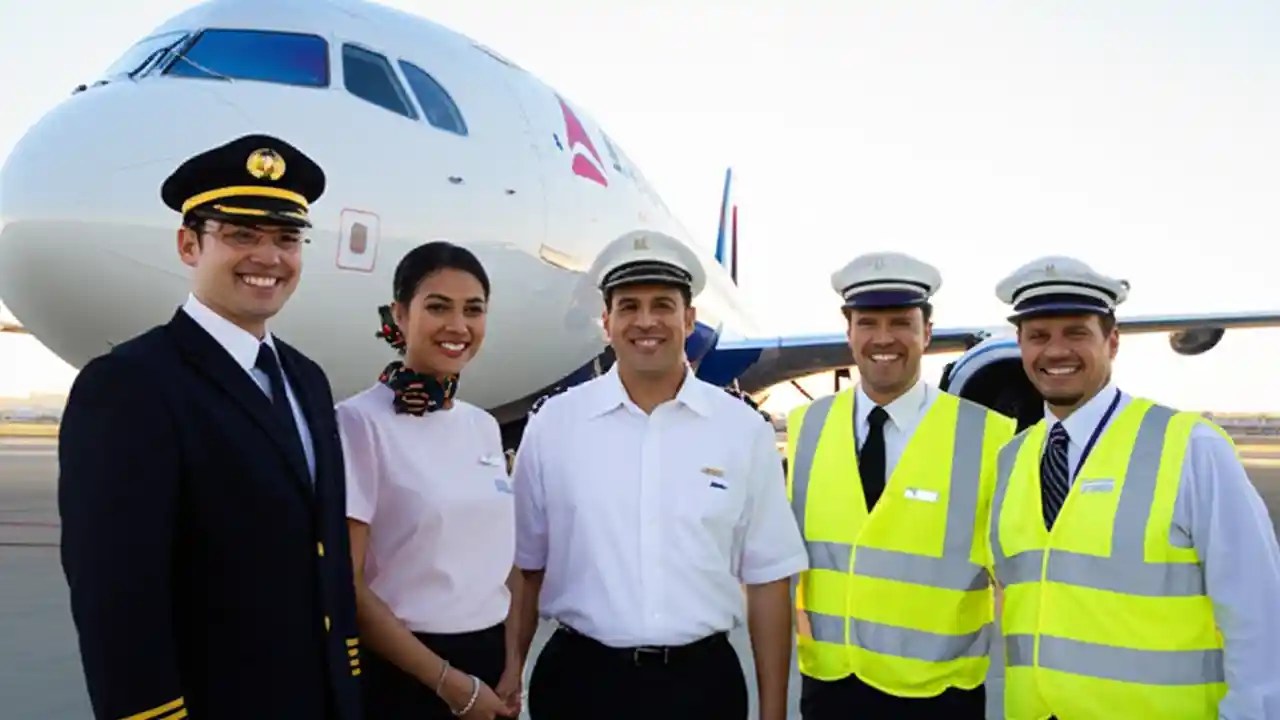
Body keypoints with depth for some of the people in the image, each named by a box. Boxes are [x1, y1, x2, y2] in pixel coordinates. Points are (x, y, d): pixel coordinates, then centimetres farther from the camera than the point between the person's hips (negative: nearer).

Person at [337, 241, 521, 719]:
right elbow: (345, 583, -14)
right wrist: (449, 681, -12)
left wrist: (512, 664, 1)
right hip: (402, 674, -5)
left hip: (490, 667, 6)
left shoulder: (485, 427, 4)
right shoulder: (359, 421, -13)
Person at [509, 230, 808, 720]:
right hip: (579, 676, 0)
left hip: (701, 679, 1)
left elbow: (767, 579, 0)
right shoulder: (552, 425, -3)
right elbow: (525, 570, 3)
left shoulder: (744, 430, -3)